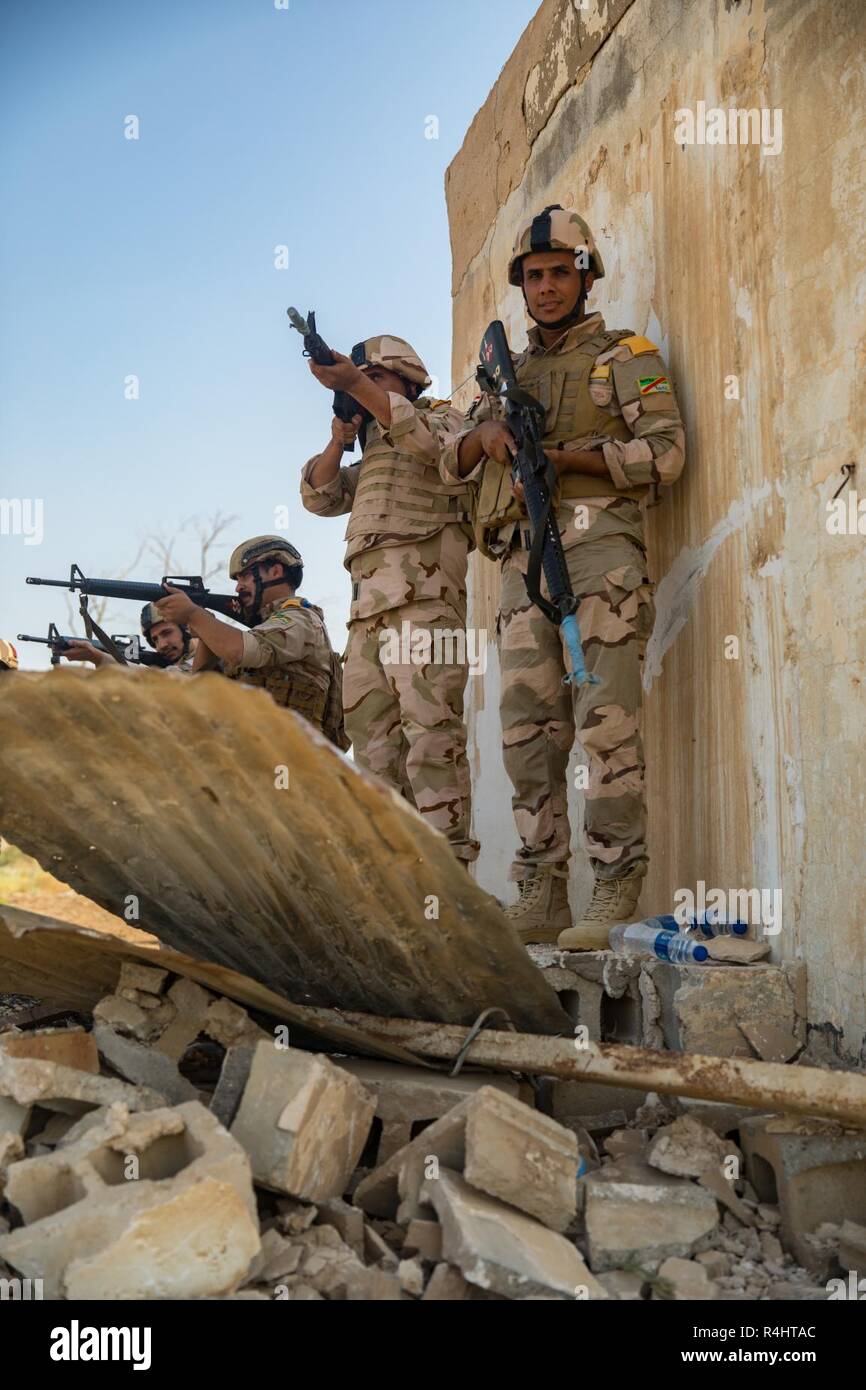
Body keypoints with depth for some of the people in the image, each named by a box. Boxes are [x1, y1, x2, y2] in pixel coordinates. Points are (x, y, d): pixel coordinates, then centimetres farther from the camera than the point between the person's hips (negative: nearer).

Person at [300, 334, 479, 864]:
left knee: (430, 728, -17)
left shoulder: (442, 416, 14)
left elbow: (431, 444, -10)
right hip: (368, 604, 8)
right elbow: (320, 496, 23)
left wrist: (357, 384, -11)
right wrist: (339, 441, 8)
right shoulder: (372, 454, 33)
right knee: (374, 737, 2)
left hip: (423, 592, -8)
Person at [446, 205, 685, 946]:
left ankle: (616, 901, -11)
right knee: (529, 732, 1)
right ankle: (540, 898, 6)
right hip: (524, 561, 6)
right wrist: (485, 433, -1)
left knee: (607, 725, -13)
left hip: (598, 548, -5)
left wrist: (562, 454, -10)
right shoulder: (512, 372, 26)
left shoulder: (625, 355, 11)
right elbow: (453, 463, 22)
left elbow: (665, 451, -3)